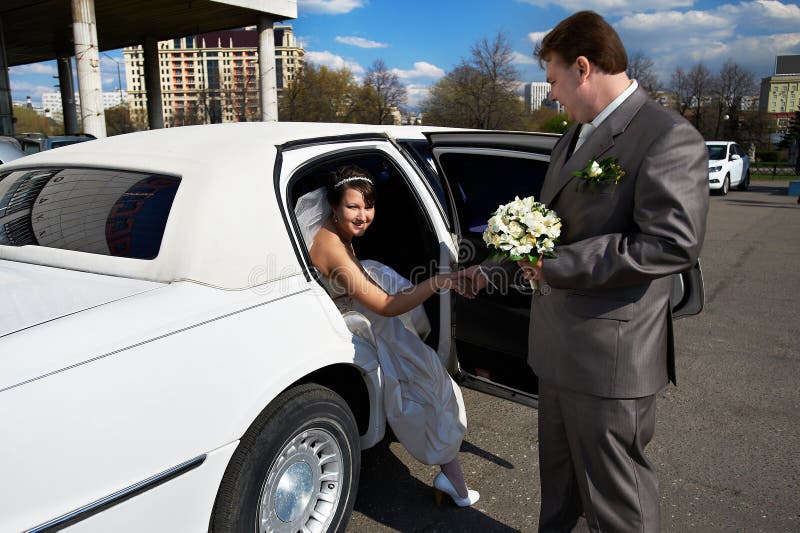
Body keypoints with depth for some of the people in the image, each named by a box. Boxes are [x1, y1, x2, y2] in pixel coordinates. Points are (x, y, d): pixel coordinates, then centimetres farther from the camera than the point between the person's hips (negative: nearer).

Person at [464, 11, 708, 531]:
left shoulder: (668, 137, -15)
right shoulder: (575, 136, 13)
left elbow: (675, 242, -24)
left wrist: (560, 265, -21)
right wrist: (490, 268, 24)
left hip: (611, 356, -9)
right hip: (560, 346, 9)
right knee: (559, 471, 25)